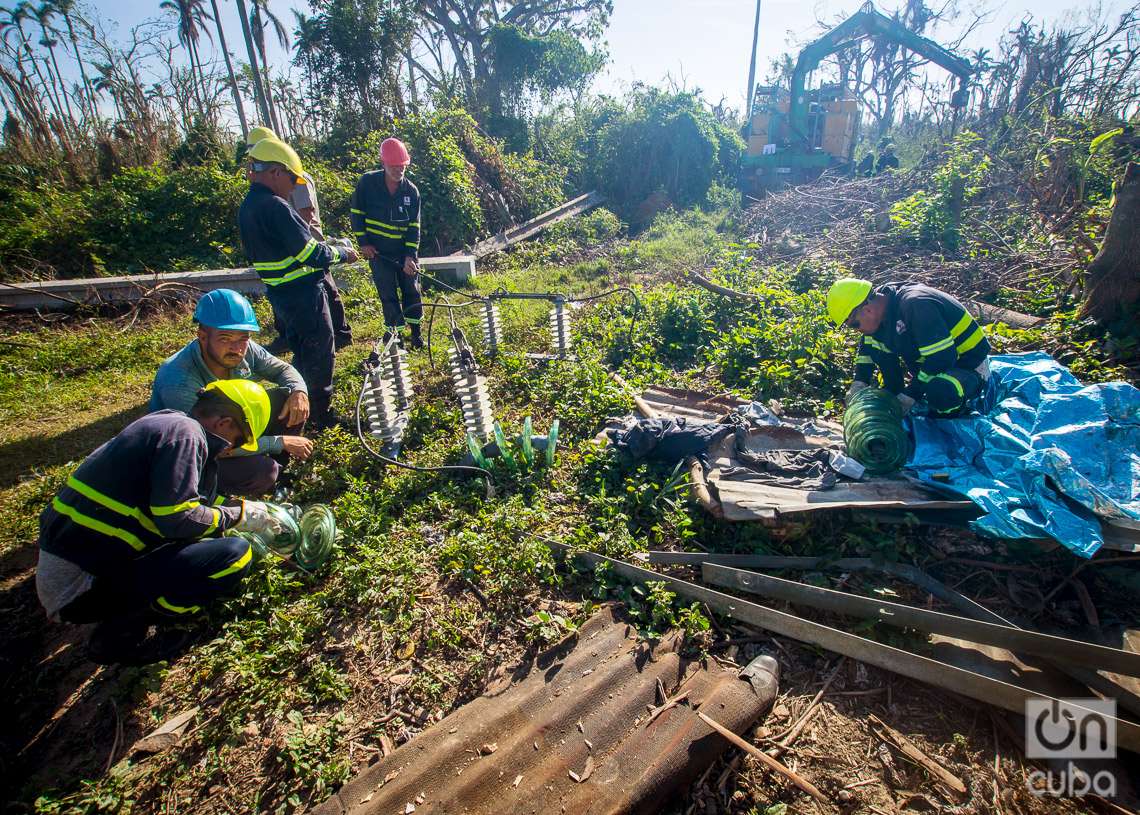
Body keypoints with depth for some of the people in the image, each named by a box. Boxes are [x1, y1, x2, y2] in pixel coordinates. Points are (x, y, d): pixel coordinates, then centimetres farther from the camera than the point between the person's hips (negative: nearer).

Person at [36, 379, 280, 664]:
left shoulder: (167, 423, 13)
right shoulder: (184, 433, -16)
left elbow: (173, 502, 26)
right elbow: (177, 518, -24)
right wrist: (237, 515, -7)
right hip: (81, 585, -10)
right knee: (234, 554, -19)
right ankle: (121, 633, -2)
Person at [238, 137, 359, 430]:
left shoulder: (247, 207, 9)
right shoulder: (275, 206, -21)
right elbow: (311, 255, -23)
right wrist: (342, 253, -6)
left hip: (280, 292, 10)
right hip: (303, 293, -9)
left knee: (302, 350, 22)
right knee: (321, 351, 3)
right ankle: (321, 414, 13)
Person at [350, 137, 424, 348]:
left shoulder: (411, 191, -3)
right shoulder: (367, 182, -8)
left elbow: (414, 226, -4)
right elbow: (356, 212, 1)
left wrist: (411, 256, -13)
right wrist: (363, 242, -5)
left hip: (405, 250, 2)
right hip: (378, 250, -2)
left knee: (412, 290, 6)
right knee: (388, 295, 0)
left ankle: (415, 331, 19)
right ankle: (395, 333, 11)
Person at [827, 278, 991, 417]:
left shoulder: (915, 305, -32)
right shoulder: (882, 299, -6)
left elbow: (942, 358, -33)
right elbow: (867, 346, 8)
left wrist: (911, 394, -26)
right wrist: (859, 382, -3)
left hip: (970, 366, -8)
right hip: (933, 363, 8)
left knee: (941, 392, -38)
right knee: (880, 343, -1)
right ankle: (894, 396, 8)